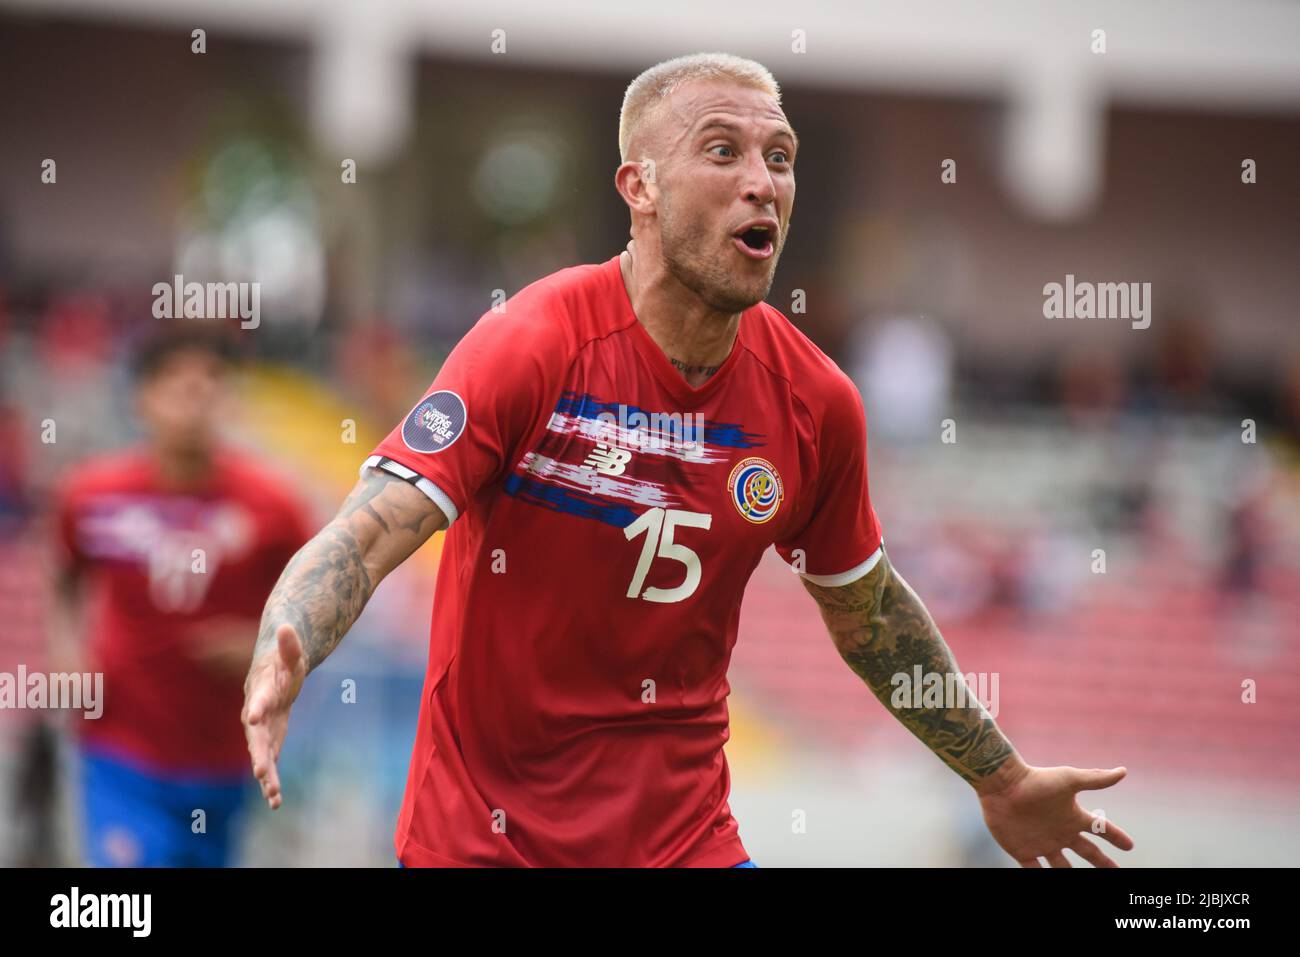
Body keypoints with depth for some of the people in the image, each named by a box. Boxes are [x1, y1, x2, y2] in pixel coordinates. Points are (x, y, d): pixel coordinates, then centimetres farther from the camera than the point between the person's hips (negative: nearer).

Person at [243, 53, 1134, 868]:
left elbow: (864, 608, 15)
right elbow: (366, 539, -24)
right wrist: (279, 665, -44)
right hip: (477, 835, -3)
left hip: (684, 833, 3)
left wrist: (1000, 780, 22)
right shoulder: (529, 348, -16)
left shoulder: (816, 404, -2)